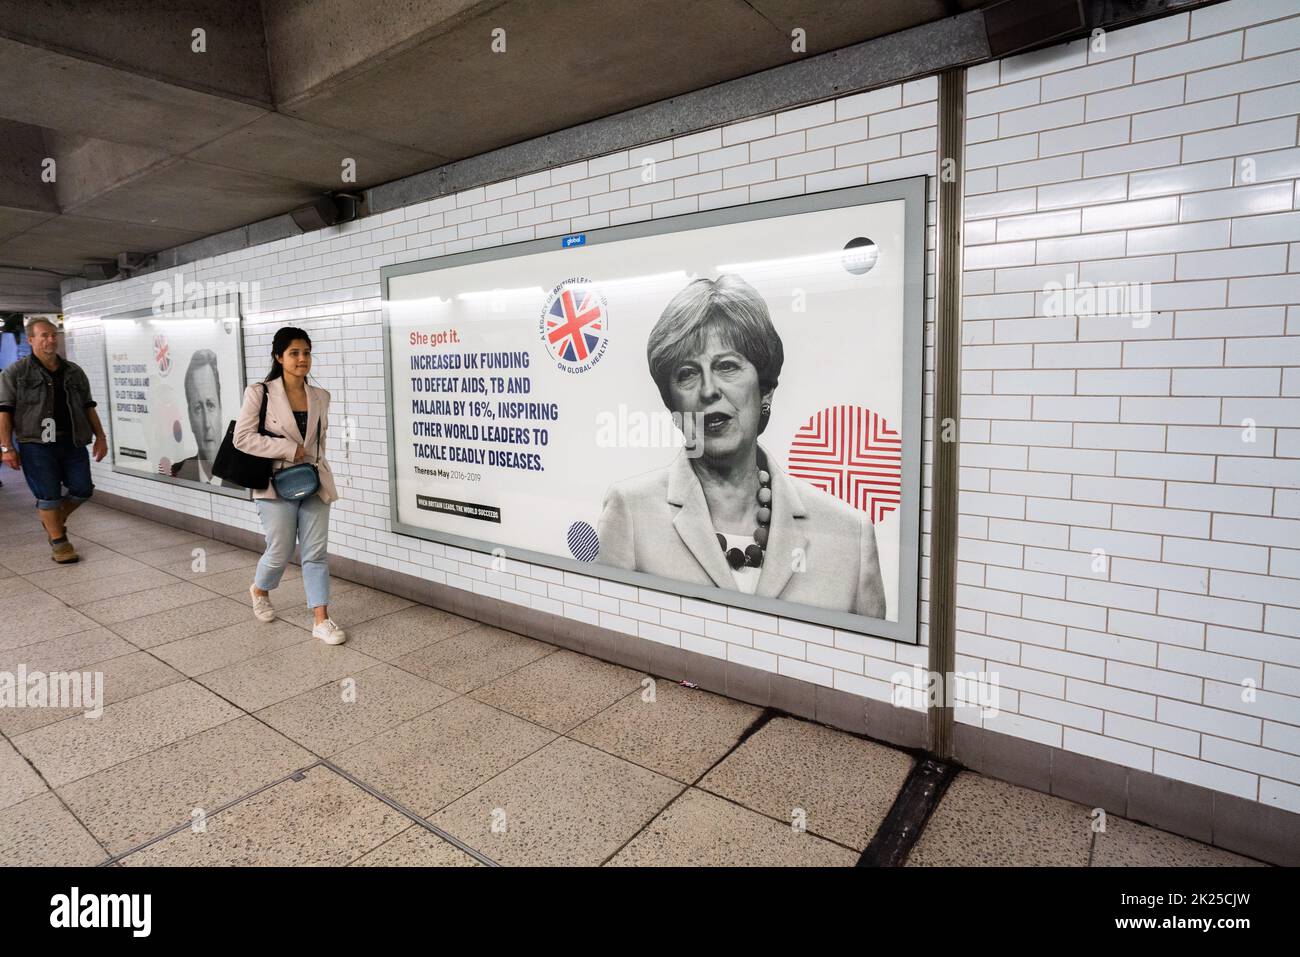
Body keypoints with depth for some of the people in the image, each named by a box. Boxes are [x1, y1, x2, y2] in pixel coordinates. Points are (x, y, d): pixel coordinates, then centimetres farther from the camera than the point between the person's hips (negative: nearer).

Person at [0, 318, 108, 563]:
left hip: (72, 442, 4)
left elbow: (88, 407, 15)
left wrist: (100, 437, 9)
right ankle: (58, 542, 13)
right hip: (36, 444, -4)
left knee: (82, 489, 3)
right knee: (49, 495, -1)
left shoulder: (74, 372, 12)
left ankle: (54, 520, 32)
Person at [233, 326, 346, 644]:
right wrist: (289, 449, -16)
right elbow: (243, 438, -11)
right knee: (280, 552, 4)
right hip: (277, 484, -3)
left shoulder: (320, 397, 7)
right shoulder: (260, 393, -6)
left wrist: (315, 464, 9)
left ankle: (321, 620, 7)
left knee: (317, 552, 2)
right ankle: (260, 589, 38)